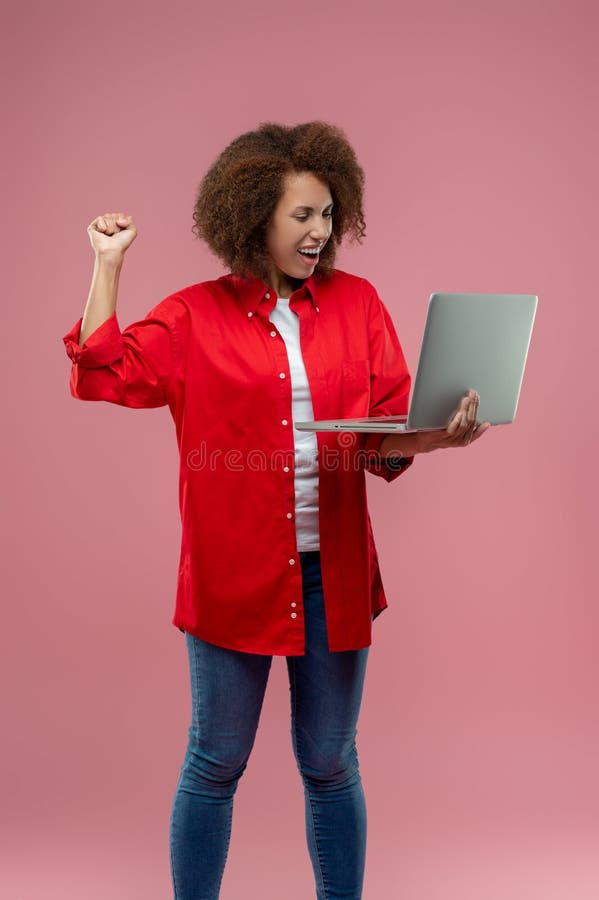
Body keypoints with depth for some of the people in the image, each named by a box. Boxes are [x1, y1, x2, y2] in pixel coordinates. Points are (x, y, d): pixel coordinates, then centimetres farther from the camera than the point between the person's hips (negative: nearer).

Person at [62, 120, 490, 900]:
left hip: (332, 572, 2)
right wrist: (108, 264, -7)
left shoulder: (357, 303, 6)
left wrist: (440, 434, -19)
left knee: (330, 766, 13)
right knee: (215, 763, 10)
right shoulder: (196, 317, 1)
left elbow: (389, 434, 2)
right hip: (235, 573, -2)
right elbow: (101, 374, -8)